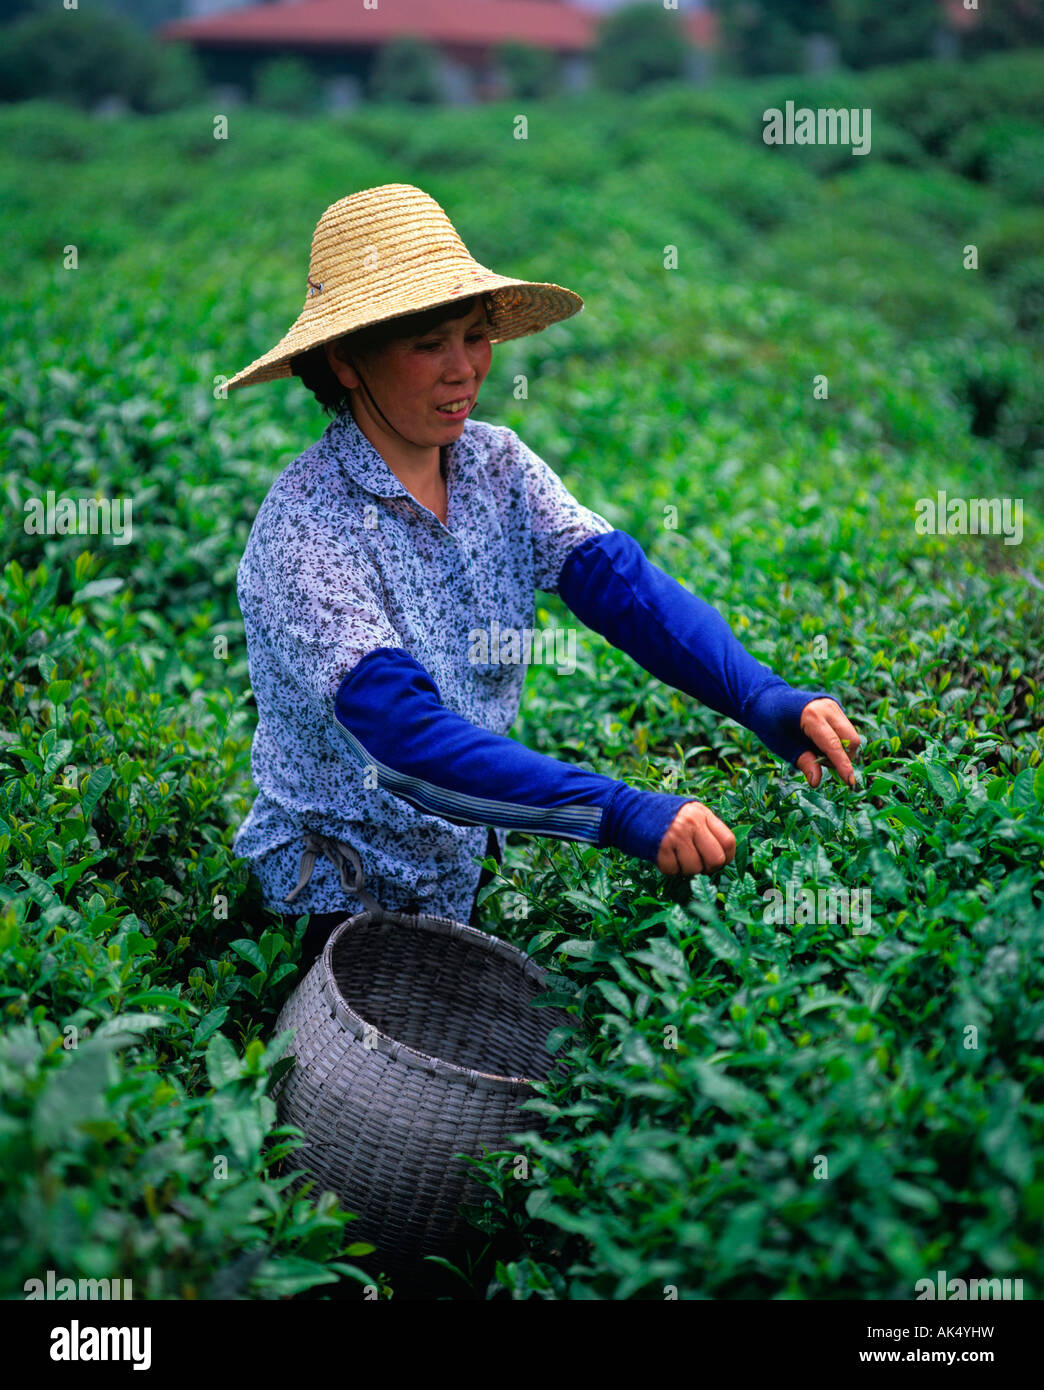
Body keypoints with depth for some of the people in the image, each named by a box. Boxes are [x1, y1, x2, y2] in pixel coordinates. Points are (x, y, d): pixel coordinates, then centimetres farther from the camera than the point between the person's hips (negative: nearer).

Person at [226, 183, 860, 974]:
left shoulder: (496, 465, -3)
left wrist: (760, 696, -32)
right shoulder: (303, 529, -24)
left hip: (474, 878, 6)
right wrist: (619, 813, -45)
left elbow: (614, 577, -14)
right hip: (342, 901, -6)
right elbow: (403, 729, -36)